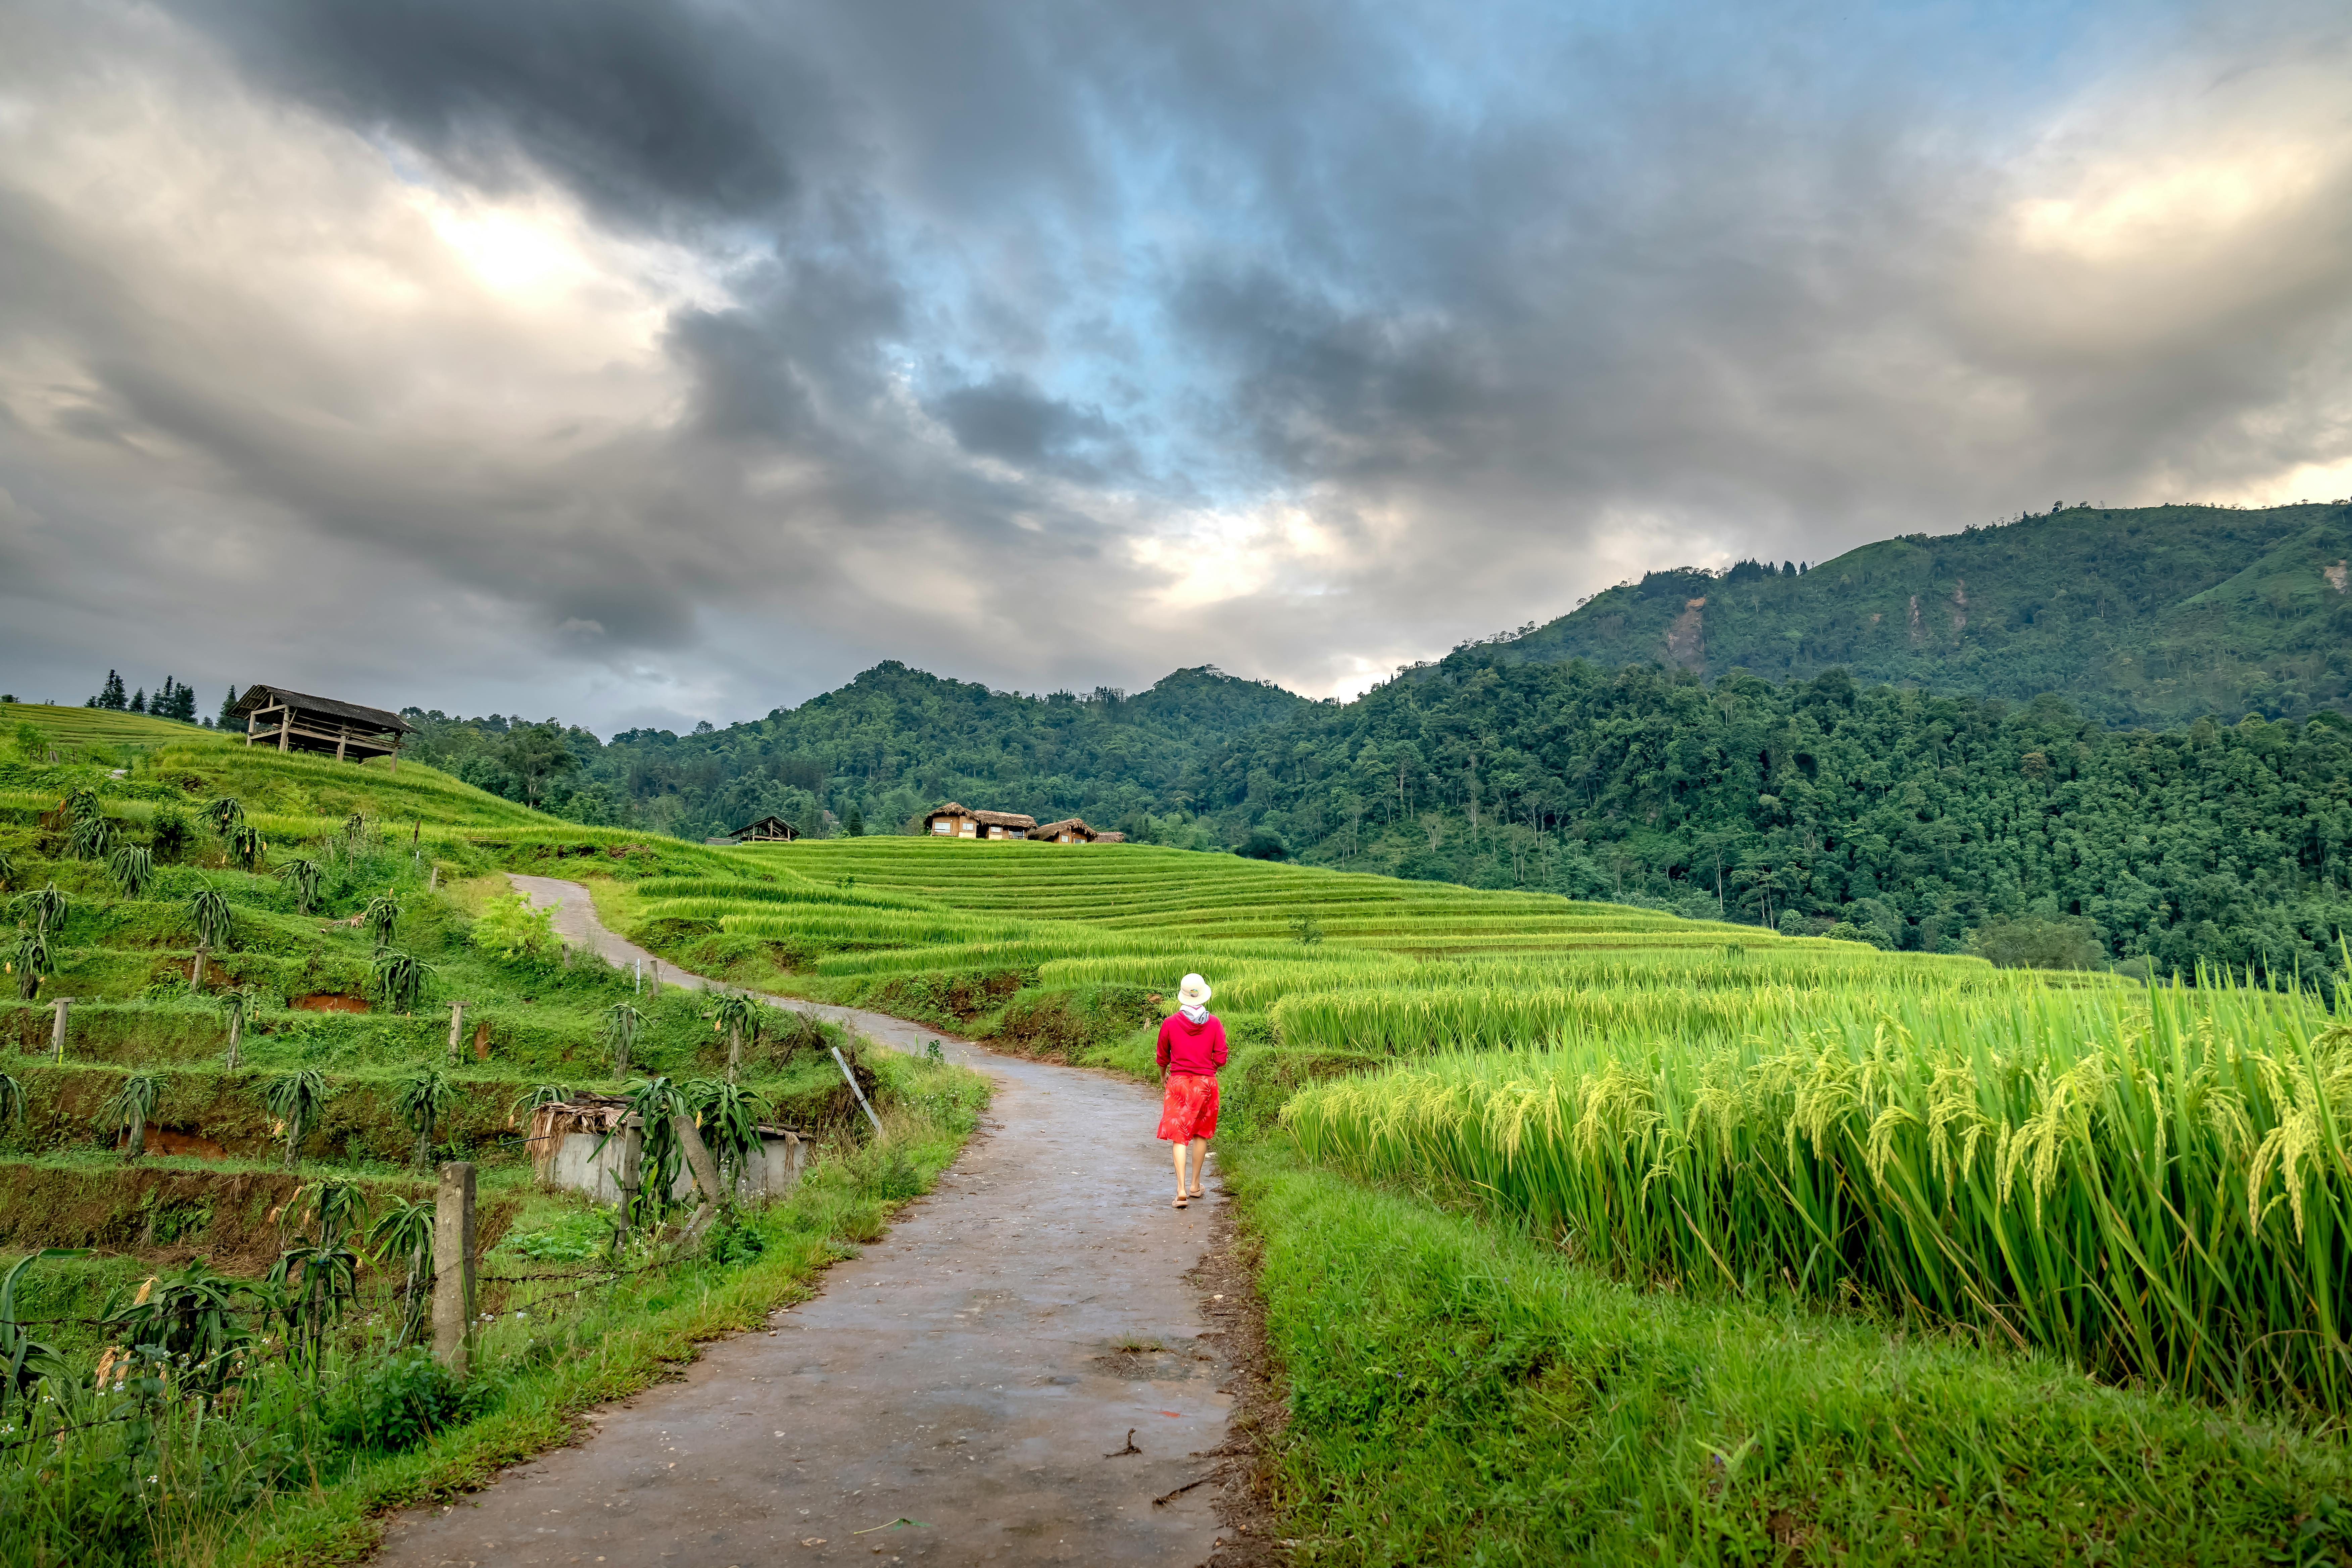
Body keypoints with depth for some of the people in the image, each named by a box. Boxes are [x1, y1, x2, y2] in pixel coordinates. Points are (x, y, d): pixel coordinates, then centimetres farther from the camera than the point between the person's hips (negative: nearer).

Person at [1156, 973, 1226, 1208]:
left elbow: (1163, 1057, 4)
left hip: (1179, 1083, -1)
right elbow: (1221, 1059, -4)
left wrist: (1163, 1075, 24)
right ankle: (1195, 1186, 25)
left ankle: (1181, 1190, -12)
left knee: (1179, 1135, 0)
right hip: (1206, 1082, 1)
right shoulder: (1214, 1023, -7)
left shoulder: (1170, 1023, -8)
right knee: (1201, 1133, 17)